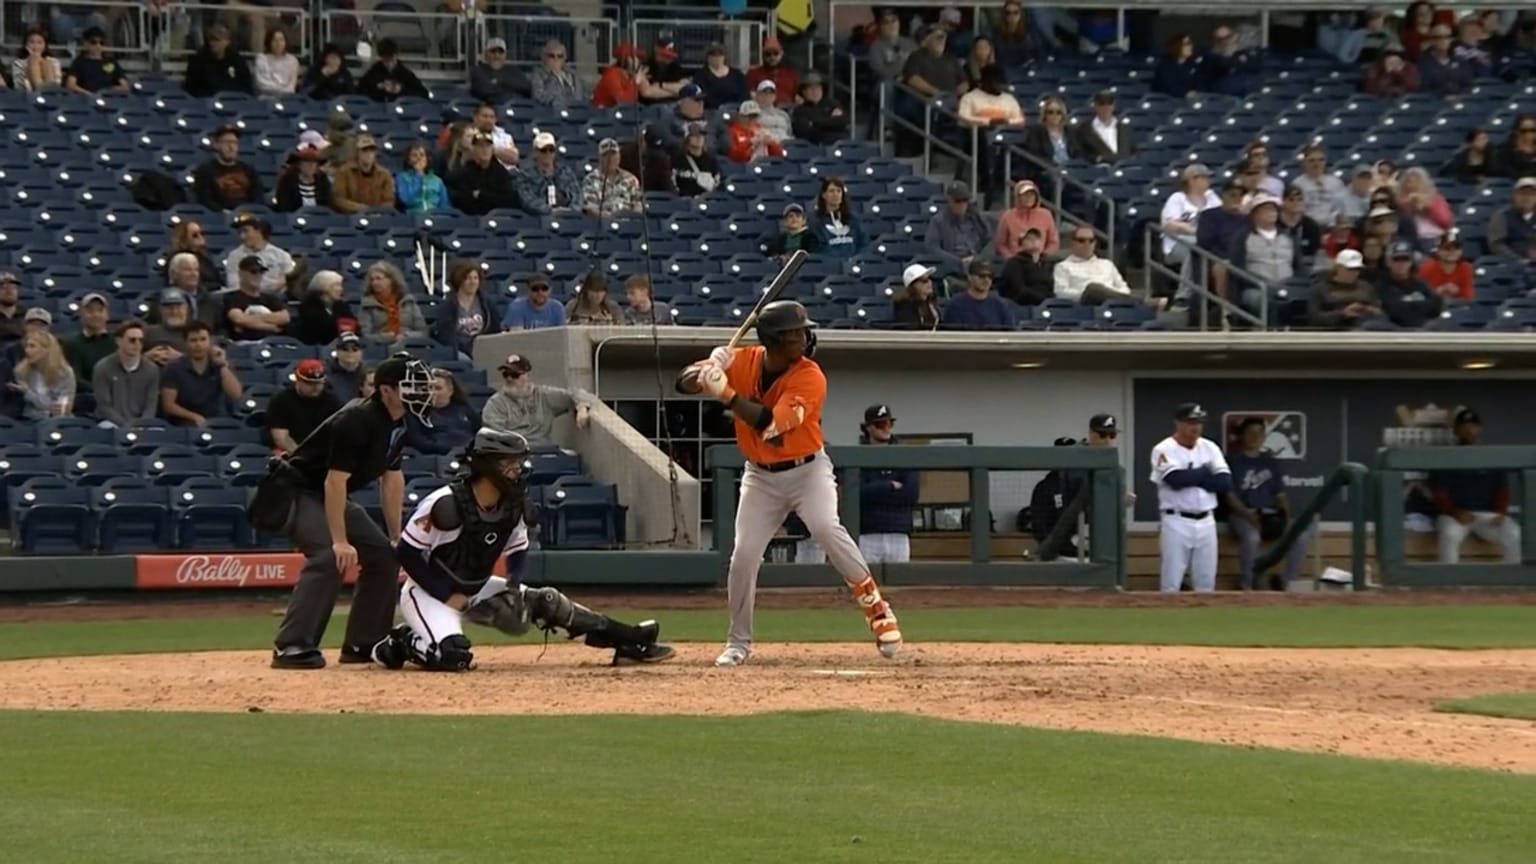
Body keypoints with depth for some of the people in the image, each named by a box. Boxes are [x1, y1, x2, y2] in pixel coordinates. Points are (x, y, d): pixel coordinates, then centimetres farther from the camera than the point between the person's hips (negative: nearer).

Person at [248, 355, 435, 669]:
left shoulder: (396, 426, 1)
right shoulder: (356, 422, -28)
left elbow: (392, 479, 10)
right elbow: (334, 482, -30)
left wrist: (397, 537, 9)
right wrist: (340, 541, -32)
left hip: (331, 498, 10)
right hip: (296, 491, -10)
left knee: (383, 554, 6)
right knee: (330, 556, -29)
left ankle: (363, 644, 14)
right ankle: (291, 646, -32)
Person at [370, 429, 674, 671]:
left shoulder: (513, 506, -5)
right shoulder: (447, 504, -27)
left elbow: (518, 552, 9)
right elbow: (406, 553, -22)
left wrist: (512, 588, -11)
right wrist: (447, 596, -21)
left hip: (476, 590, 7)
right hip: (428, 591, -7)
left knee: (546, 602, -3)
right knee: (453, 656, -33)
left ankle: (630, 642, -1)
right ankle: (401, 643, -4)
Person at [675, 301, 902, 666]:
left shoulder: (810, 378, -20)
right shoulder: (742, 362, -8)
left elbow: (769, 424, -30)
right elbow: (684, 382, -7)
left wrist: (725, 393, -34)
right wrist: (705, 373, -30)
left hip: (807, 470, -3)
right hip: (761, 476, 3)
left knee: (827, 528, -27)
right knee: (744, 554, -5)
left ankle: (877, 610, -17)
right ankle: (738, 642, 12)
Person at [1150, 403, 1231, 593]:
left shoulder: (1210, 448, 9)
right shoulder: (1164, 450, -6)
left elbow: (1226, 482, -3)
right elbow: (1176, 479, -22)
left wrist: (1191, 478, -12)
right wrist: (1204, 473, -6)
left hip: (1206, 522, 5)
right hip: (1177, 522, -5)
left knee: (1206, 583, 7)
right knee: (1171, 583, -6)